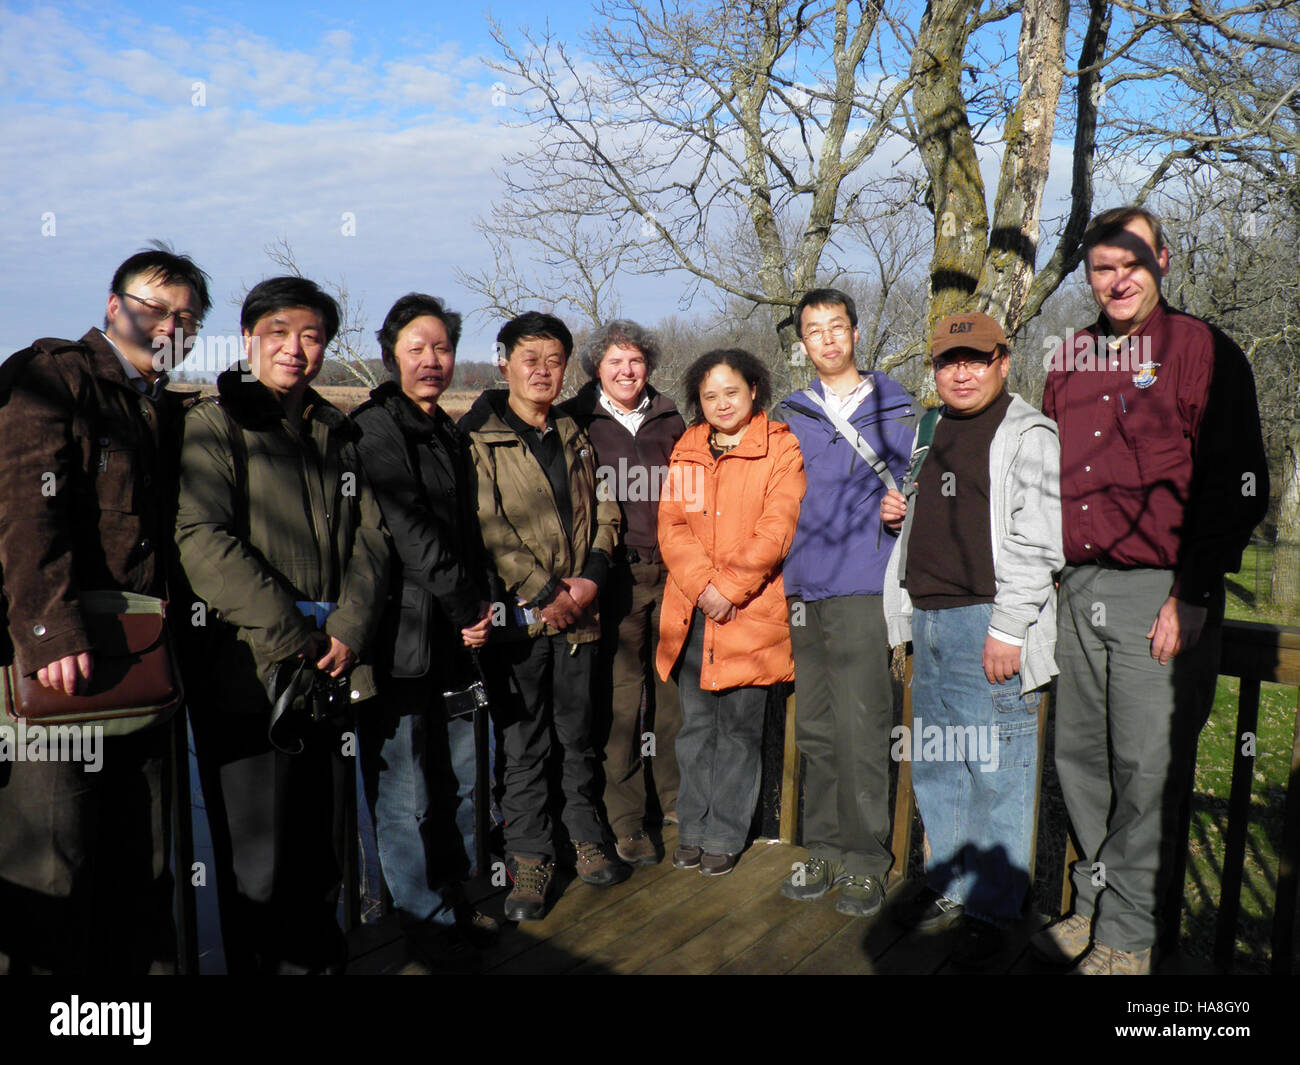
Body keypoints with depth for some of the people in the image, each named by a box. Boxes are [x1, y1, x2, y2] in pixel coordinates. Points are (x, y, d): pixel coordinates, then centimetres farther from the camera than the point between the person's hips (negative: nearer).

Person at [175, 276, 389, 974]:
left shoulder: (338, 435, 16)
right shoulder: (213, 426, -1)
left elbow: (369, 539, 11)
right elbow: (202, 540, -13)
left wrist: (349, 631, -6)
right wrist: (292, 638, -16)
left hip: (332, 675, 5)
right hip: (246, 674, -5)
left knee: (322, 852, 14)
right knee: (257, 865, 1)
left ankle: (316, 961, 30)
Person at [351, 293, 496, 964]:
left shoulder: (450, 435, 18)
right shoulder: (376, 427, -8)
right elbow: (408, 529, -14)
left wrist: (476, 609, 8)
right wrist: (468, 607, -10)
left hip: (454, 637, 8)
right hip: (401, 637, -8)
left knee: (461, 782, 14)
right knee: (406, 794, 0)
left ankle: (457, 904, 29)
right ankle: (427, 922, 15)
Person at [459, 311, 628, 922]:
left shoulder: (574, 437, 15)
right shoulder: (480, 438, -3)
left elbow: (602, 512, 12)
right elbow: (488, 524, -12)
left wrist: (591, 576, -5)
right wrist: (544, 591, -16)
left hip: (577, 612, 4)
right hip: (517, 613, -4)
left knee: (578, 733, 13)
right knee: (523, 740, 4)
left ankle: (586, 837, 28)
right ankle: (530, 857, 16)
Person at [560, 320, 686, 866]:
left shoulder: (669, 420, 14)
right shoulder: (576, 421, 4)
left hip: (671, 570, 3)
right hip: (615, 574, -3)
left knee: (676, 685, 8)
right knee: (618, 694, -3)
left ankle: (676, 795, 25)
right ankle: (625, 819, 7)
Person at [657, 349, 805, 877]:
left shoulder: (782, 448, -1)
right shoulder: (687, 450, 12)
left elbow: (776, 530, -9)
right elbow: (671, 526, 5)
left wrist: (729, 588, -13)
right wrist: (702, 585, -10)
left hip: (750, 612, -4)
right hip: (692, 610, 4)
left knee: (739, 728, 4)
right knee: (696, 725, 12)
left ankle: (725, 835, 17)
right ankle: (692, 829, 24)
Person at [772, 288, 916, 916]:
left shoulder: (896, 410, 8)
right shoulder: (788, 416, 15)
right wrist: (780, 582, 10)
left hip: (863, 587, -3)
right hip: (802, 589, 3)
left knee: (860, 728, -6)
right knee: (815, 728, 8)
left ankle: (865, 861, 6)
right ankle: (823, 851, 19)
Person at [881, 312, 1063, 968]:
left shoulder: (1029, 436, -6)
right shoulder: (933, 431, 18)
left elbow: (1038, 545, -13)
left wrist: (1007, 628, -18)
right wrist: (897, 513, 9)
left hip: (988, 624, -8)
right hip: (929, 619, 8)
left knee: (995, 770, -1)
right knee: (935, 766, 14)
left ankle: (992, 910, 11)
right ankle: (951, 887, 29)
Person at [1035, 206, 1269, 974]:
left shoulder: (1206, 353, -2)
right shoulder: (1071, 361, 15)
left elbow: (1240, 488, -6)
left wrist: (1191, 598, -12)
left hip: (1161, 592, -5)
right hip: (1078, 589, 5)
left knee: (1147, 768, -1)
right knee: (1082, 757, 10)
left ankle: (1128, 936, 12)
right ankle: (1095, 905, 25)